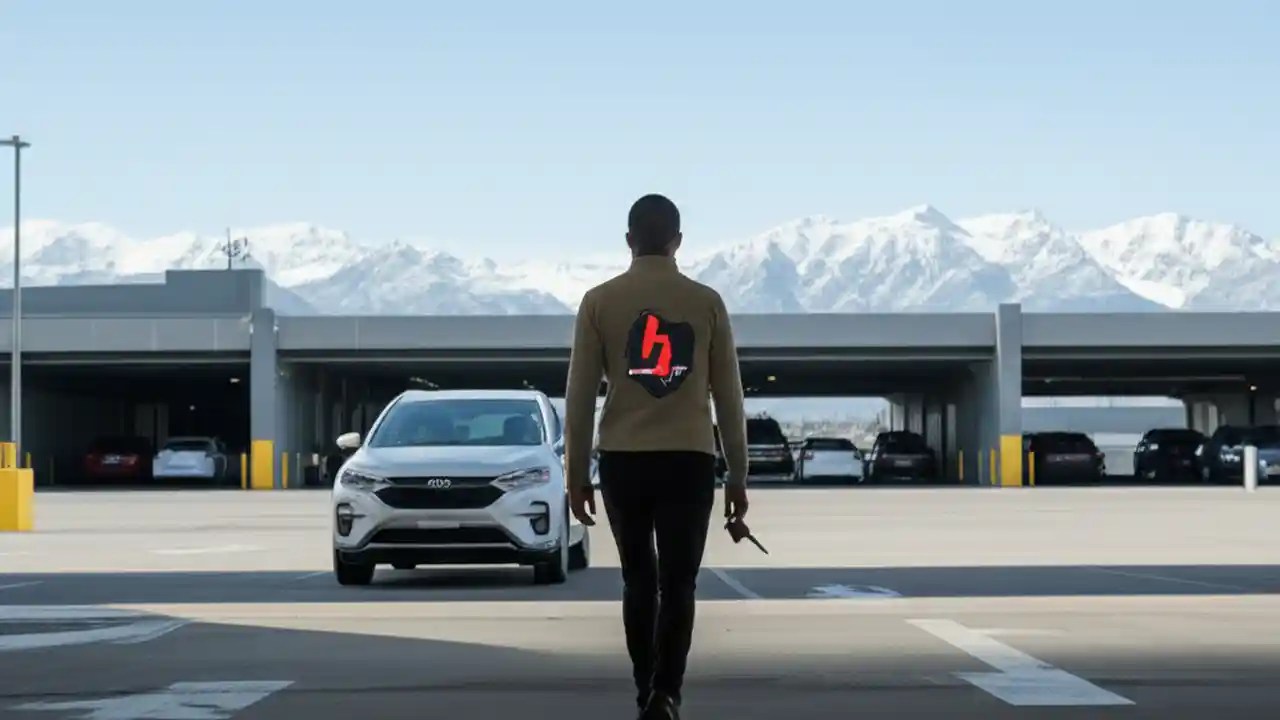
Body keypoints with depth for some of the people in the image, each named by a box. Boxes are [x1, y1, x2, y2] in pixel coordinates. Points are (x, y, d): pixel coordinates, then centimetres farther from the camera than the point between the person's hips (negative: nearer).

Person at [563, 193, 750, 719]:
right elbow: (728, 396, 6)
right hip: (689, 460, -1)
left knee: (638, 580, 15)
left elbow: (580, 394, 2)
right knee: (677, 584, -1)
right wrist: (738, 475, 12)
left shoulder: (599, 301, 3)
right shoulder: (706, 302, 4)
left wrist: (576, 474, 8)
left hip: (623, 459, 1)